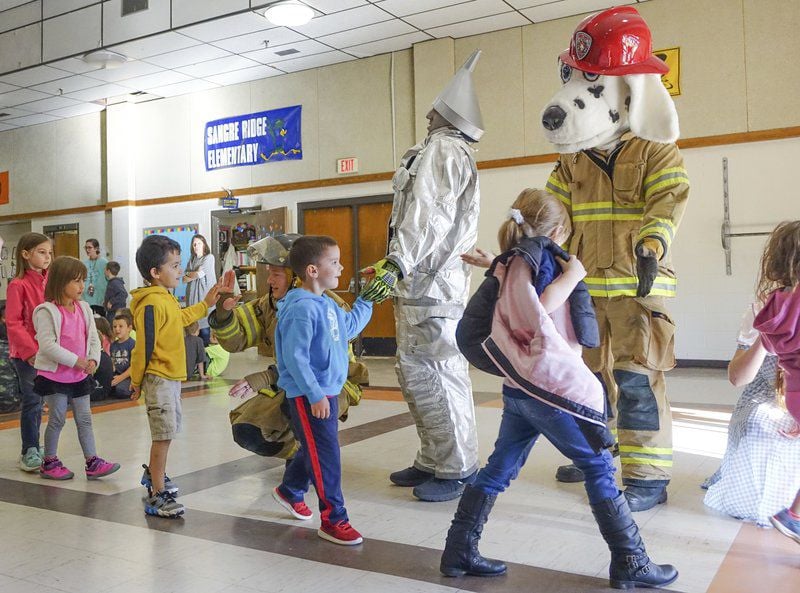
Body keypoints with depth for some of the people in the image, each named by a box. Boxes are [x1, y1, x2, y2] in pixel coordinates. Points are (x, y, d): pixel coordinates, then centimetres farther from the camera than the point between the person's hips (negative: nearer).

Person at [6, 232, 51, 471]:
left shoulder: (50, 281, 7)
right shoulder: (18, 285, -11)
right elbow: (13, 323, -13)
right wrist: (30, 350, -17)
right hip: (25, 352, -6)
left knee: (38, 401, 14)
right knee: (32, 400, -2)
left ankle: (32, 449, 25)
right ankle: (29, 452, 9)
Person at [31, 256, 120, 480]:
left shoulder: (84, 309, 5)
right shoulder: (47, 311, -15)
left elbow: (94, 339, 8)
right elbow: (47, 345, -22)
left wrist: (93, 359, -10)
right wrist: (75, 361, -23)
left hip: (80, 376, 6)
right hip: (54, 375, -6)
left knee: (84, 419, 8)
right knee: (57, 419, 3)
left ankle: (92, 462, 12)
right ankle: (49, 462, 20)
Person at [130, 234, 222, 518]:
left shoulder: (166, 299, 10)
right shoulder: (151, 304, -21)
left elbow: (181, 318, 31)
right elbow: (144, 346, -17)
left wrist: (206, 304, 32)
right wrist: (136, 382, -10)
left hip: (171, 377, 10)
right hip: (158, 379, -10)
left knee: (164, 433, 21)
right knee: (164, 435, -5)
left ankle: (153, 475, 41)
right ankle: (156, 497, 4)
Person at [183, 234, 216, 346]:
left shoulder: (209, 257, -1)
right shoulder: (191, 259, 15)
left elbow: (200, 274, -8)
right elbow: (184, 279, 10)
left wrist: (189, 274, 8)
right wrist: (194, 274, -6)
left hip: (204, 295, -5)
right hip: (192, 295, 5)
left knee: (204, 325, -9)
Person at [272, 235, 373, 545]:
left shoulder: (327, 305, 8)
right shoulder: (302, 308, -22)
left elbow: (350, 327, 25)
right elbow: (295, 357, -24)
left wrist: (367, 299, 21)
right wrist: (315, 395, -24)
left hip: (327, 391, 10)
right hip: (308, 395, -10)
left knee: (313, 449, 23)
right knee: (325, 456, -3)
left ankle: (289, 491, 45)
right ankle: (333, 520, 8)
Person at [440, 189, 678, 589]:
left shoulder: (509, 264, 15)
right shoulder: (543, 255, -8)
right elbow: (543, 307, -21)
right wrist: (573, 275, -11)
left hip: (517, 387, 8)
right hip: (551, 385, -8)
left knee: (498, 470, 13)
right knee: (599, 467, 2)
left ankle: (459, 552, 16)